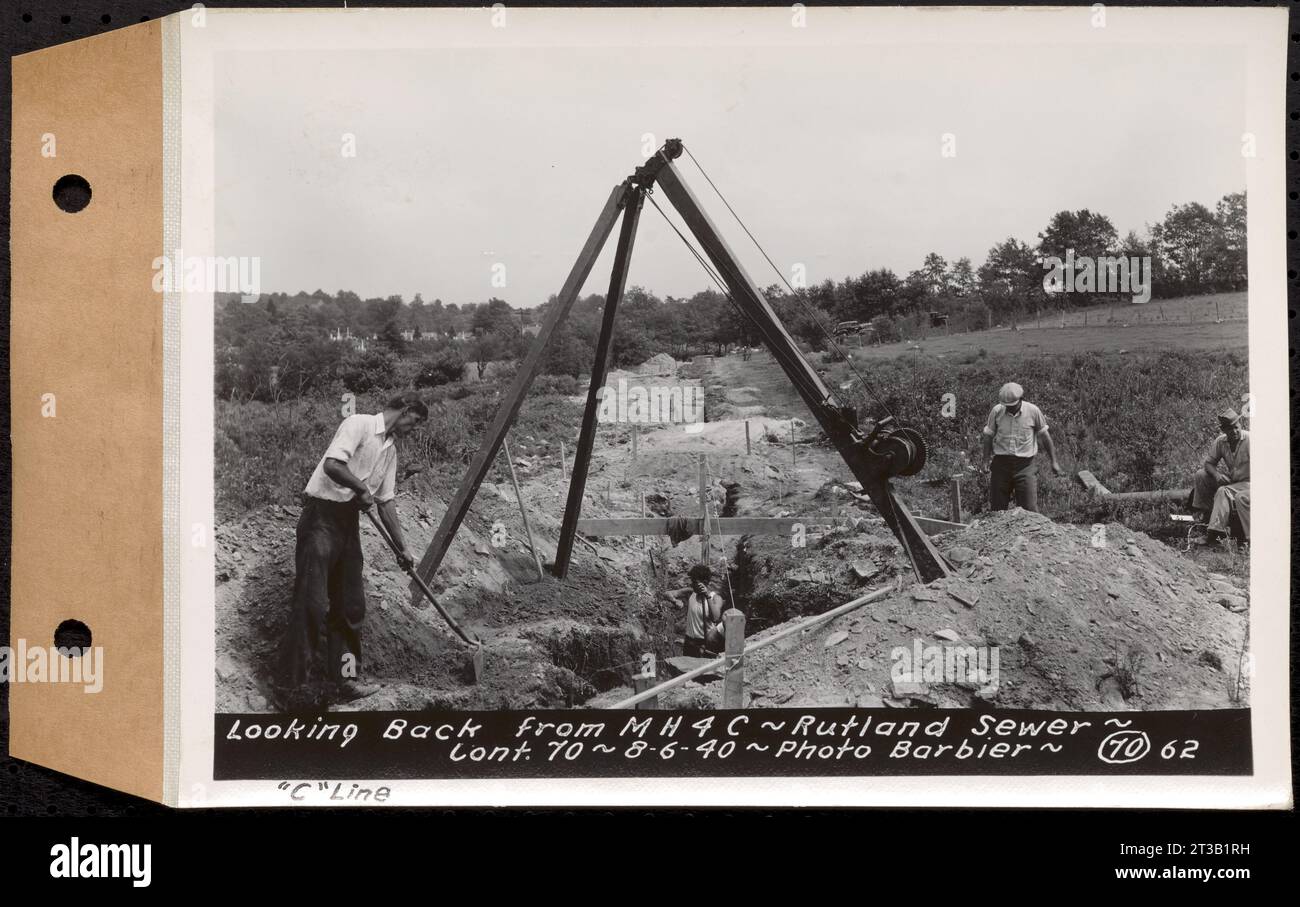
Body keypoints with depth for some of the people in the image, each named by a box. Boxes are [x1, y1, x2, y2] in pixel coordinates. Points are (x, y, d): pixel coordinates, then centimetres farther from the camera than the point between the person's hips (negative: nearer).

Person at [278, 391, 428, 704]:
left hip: (349, 521, 9)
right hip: (322, 516, -9)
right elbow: (332, 466, -24)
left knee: (350, 604, 9)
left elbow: (385, 501, 19)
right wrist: (362, 489, -10)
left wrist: (401, 547, 19)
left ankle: (343, 678, 16)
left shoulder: (390, 450, 16)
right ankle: (292, 681, -6)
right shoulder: (359, 424, -10)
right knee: (311, 602, -10)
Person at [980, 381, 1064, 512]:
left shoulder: (1033, 411, -5)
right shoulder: (997, 411, -3)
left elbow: (1044, 436, 6)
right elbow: (988, 437, 5)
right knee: (997, 508, 6)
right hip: (1001, 464, 1)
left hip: (1025, 465, -1)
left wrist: (1054, 461, 9)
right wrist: (986, 462, -1)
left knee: (1029, 509, -4)